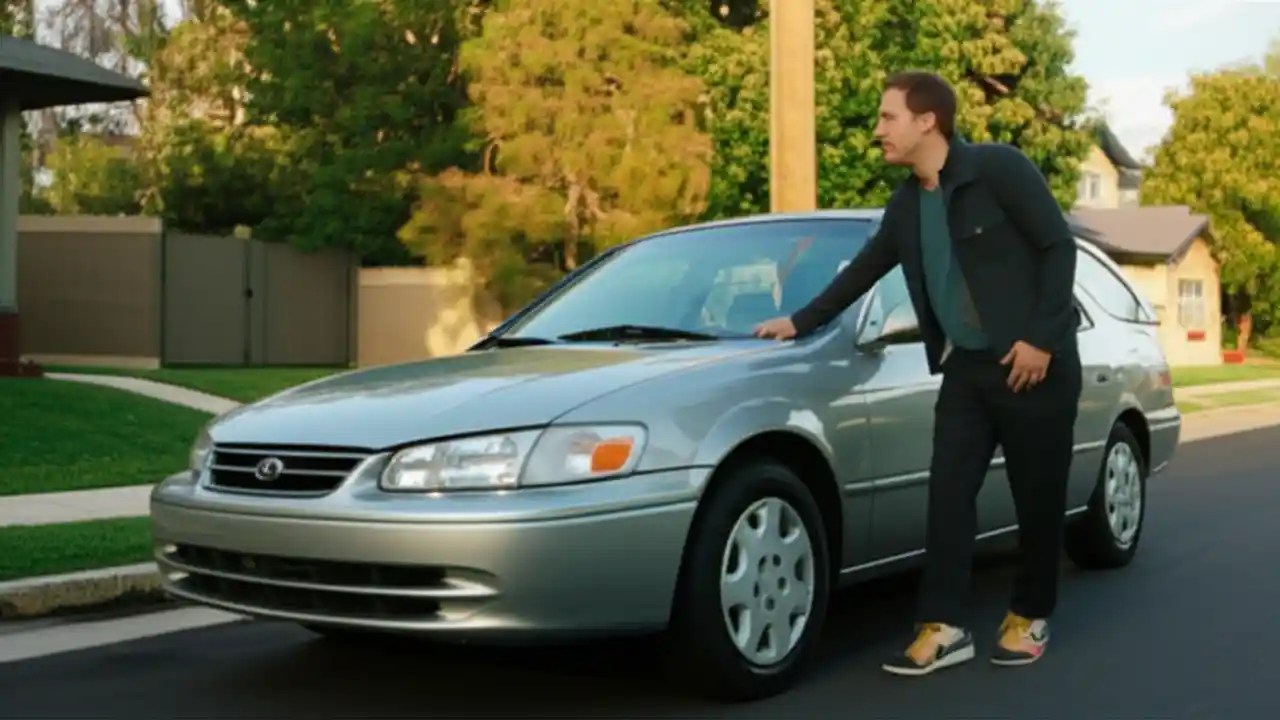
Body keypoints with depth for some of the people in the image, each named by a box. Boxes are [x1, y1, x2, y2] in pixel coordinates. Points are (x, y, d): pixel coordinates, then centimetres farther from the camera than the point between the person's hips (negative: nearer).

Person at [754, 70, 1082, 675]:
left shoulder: (999, 168, -11)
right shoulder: (906, 204, 9)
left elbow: (1059, 247, -13)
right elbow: (862, 272, 21)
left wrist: (1040, 338, -19)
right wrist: (800, 321, 21)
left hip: (1034, 363, -6)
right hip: (965, 368, 6)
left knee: (1037, 497, 5)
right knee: (949, 494, -1)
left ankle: (1030, 617, 21)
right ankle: (944, 626, 3)